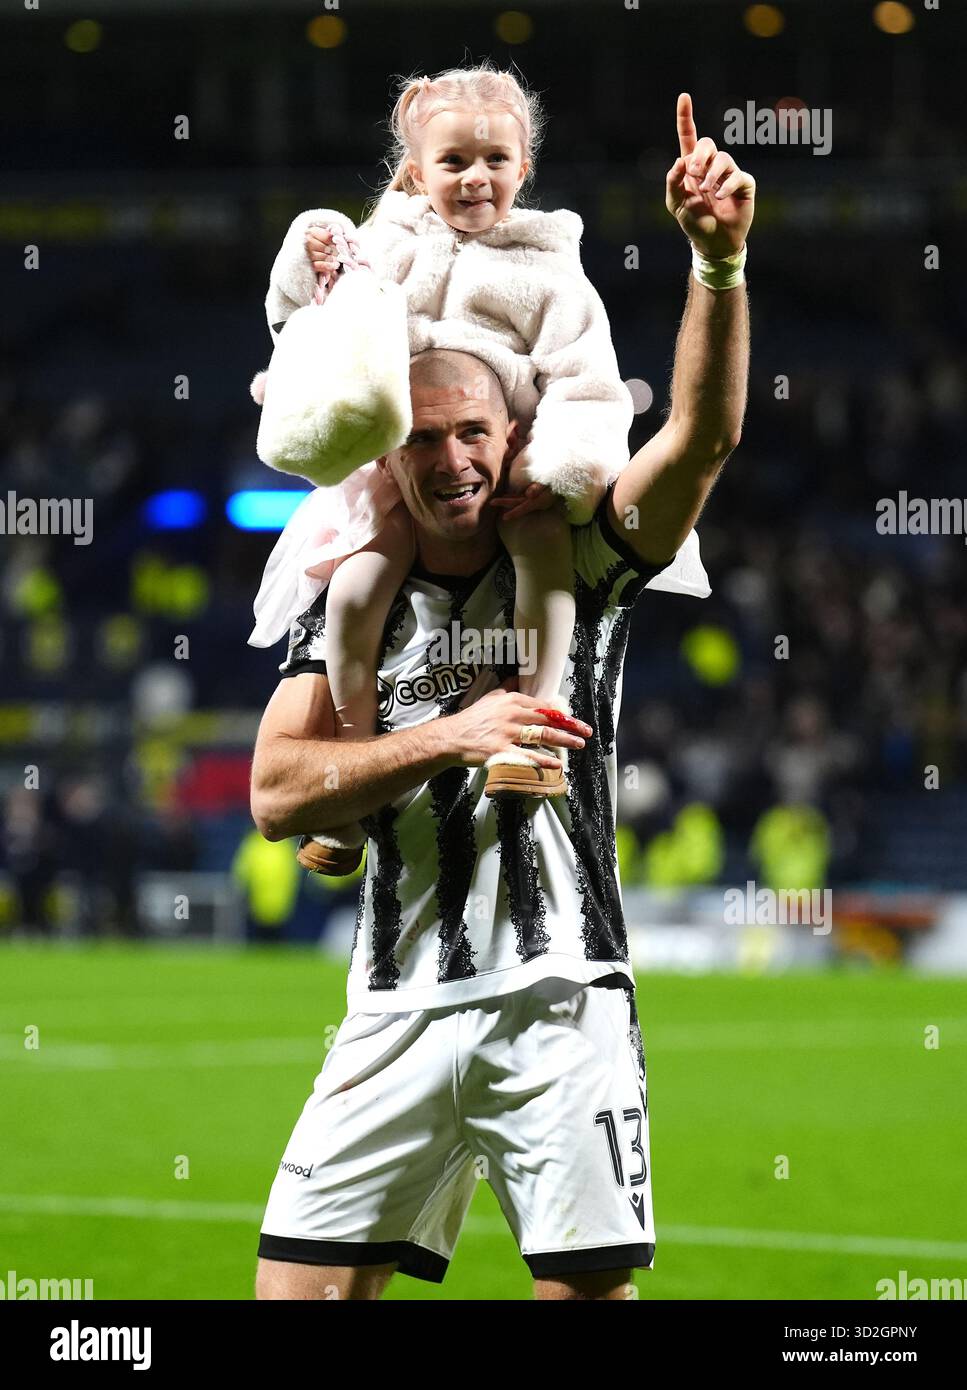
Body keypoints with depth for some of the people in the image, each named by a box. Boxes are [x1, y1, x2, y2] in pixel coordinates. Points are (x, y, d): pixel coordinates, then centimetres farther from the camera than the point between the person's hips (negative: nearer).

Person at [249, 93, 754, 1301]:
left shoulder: (580, 563, 5)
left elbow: (703, 434, -11)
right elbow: (276, 791, 0)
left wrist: (719, 263, -26)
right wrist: (450, 739, -12)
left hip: (561, 999, -2)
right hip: (400, 1011, 2)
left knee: (588, 1286, -7)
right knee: (297, 1288, -5)